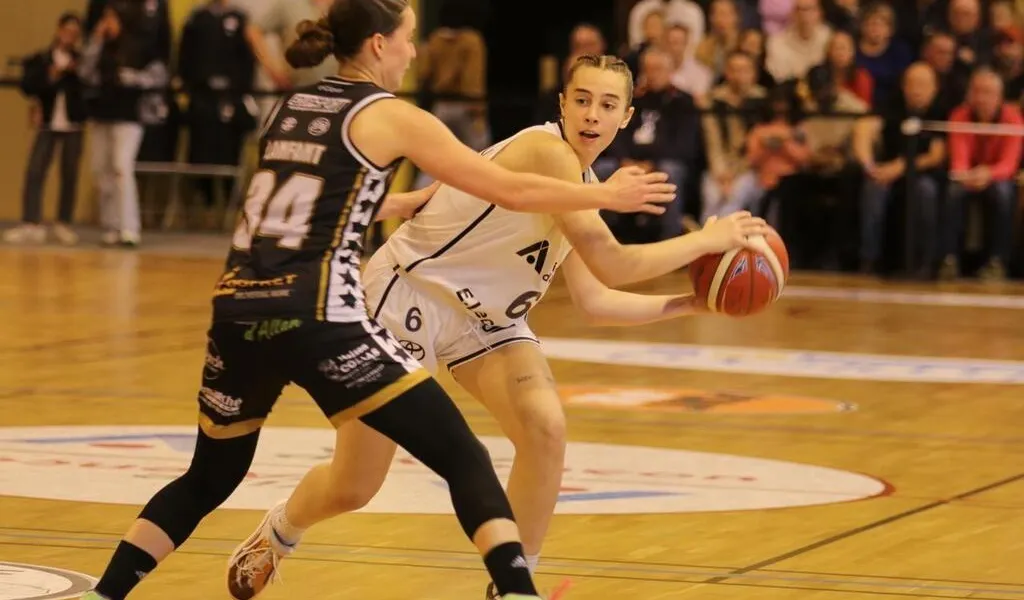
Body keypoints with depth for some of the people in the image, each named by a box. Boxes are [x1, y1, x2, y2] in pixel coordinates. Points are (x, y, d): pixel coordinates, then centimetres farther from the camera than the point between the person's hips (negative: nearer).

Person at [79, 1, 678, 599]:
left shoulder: (289, 108, 19)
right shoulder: (392, 116, 1)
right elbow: (512, 191, 2)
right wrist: (609, 195, 15)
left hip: (238, 311, 6)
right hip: (316, 319, -6)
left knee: (208, 481, 25)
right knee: (464, 458, -1)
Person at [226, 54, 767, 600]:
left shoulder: (583, 183, 4)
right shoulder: (545, 151, -24)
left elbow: (594, 302, 8)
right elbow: (611, 265, -27)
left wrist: (691, 304, 2)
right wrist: (706, 241, -18)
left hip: (486, 318, 7)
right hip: (408, 294, -7)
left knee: (545, 428, -19)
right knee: (350, 491, 1)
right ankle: (277, 533, 36)